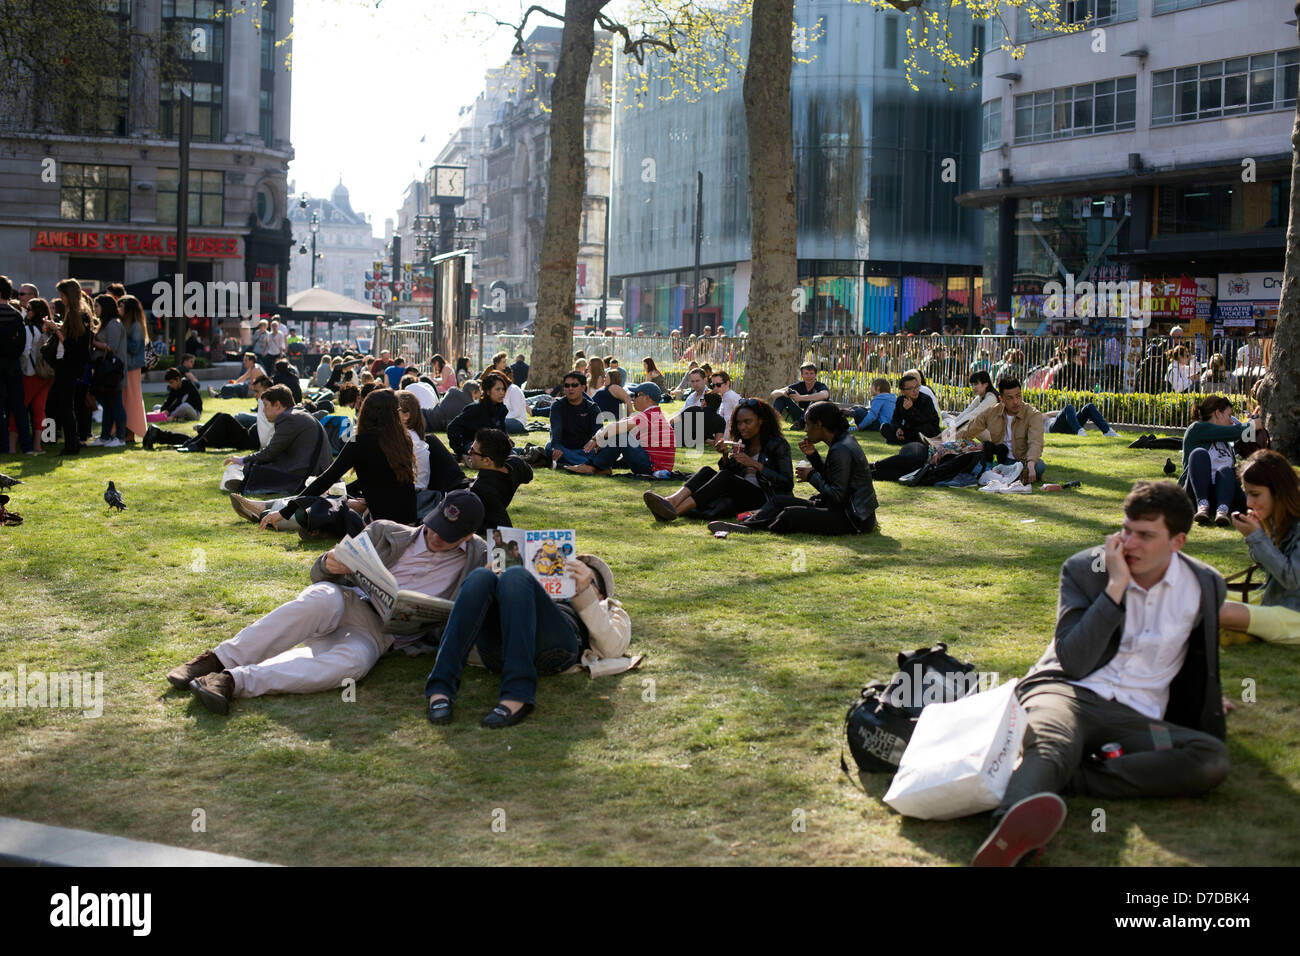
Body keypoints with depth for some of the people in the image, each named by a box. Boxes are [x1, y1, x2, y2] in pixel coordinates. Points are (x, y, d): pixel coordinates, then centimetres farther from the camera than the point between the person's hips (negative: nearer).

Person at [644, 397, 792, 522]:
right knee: (707, 471, -15)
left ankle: (675, 511, -48)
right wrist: (725, 456, -3)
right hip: (740, 495, 6)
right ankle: (672, 500, -43)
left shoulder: (778, 444, -1)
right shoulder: (741, 444, 19)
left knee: (725, 477, -30)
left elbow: (788, 483, -10)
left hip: (764, 497, -6)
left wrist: (754, 464, -17)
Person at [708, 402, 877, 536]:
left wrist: (811, 476, -10)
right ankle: (747, 524, -13)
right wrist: (813, 456, 6)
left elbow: (837, 495, -22)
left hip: (853, 520, -10)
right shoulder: (844, 440, 11)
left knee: (790, 515, -26)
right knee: (780, 500, 4)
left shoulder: (841, 450, -20)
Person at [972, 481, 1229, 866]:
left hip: (1136, 718, 3)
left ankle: (1067, 779, -38)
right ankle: (1019, 825, -74)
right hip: (1067, 691, -3)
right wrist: (1115, 586, -12)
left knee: (1212, 758, -29)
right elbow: (1074, 663, -10)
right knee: (1050, 747, -40)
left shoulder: (1204, 585, 9)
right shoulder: (1084, 569, 3)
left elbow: (1201, 662, 31)